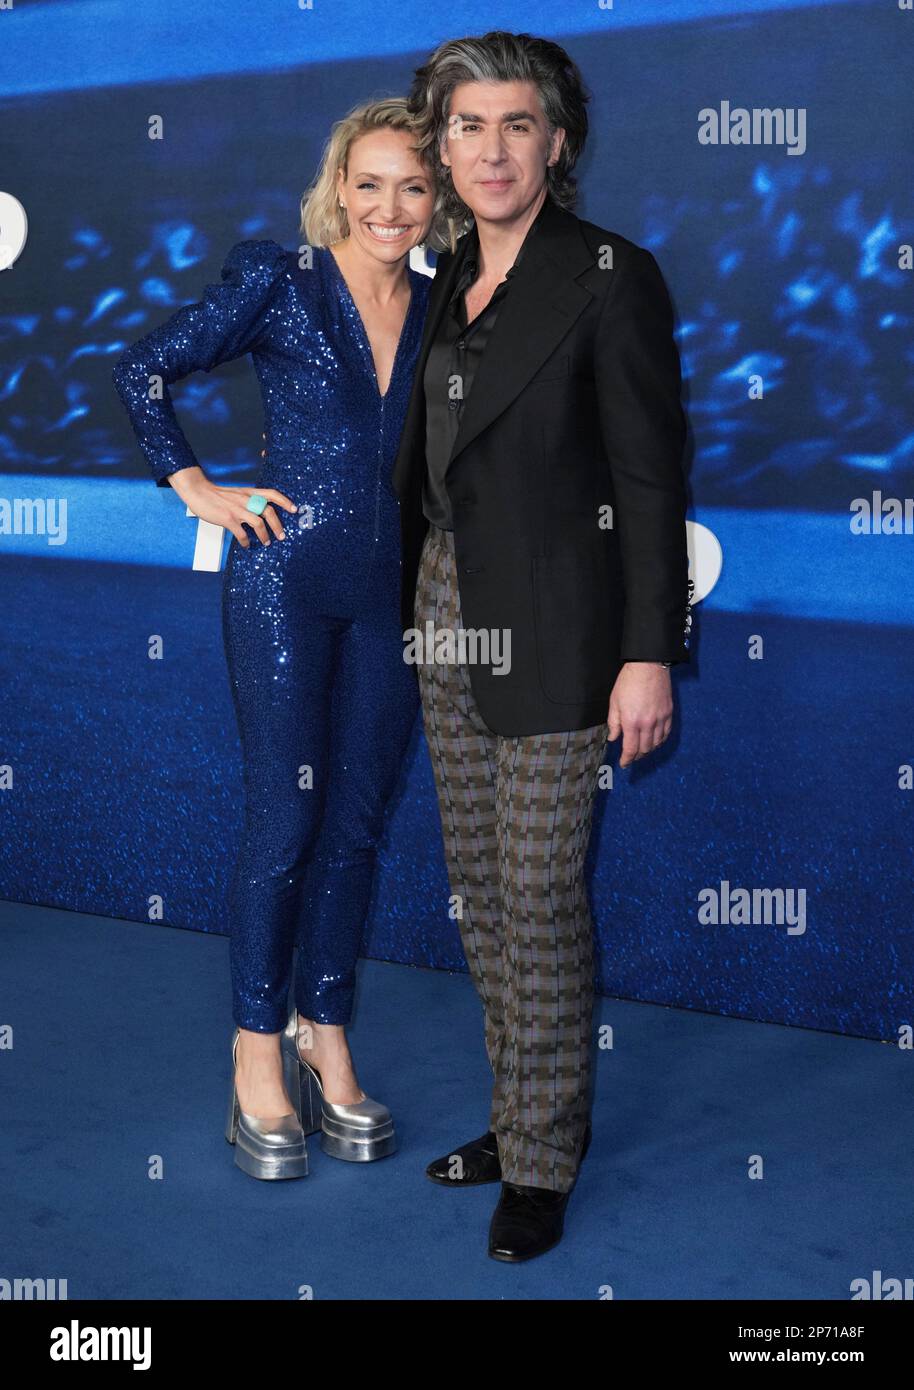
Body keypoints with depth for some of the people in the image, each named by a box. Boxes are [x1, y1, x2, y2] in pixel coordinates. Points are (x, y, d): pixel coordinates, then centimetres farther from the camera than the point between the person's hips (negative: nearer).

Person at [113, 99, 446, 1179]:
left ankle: (323, 1033, 22)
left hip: (392, 591, 4)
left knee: (357, 823, 9)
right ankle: (258, 1050, 11)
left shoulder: (443, 311, 9)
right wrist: (195, 488, -3)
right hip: (285, 576, -4)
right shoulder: (276, 282, -4)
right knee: (284, 818, -2)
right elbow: (144, 369, 1)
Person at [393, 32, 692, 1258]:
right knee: (479, 893, 13)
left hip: (549, 628, -7)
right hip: (445, 615, 7)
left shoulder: (612, 277, -9)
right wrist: (410, 603, 15)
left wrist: (650, 653, -15)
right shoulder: (444, 281, 11)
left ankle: (542, 1164, 14)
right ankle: (524, 1115, 28)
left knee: (540, 900, -1)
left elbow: (652, 476, -11)